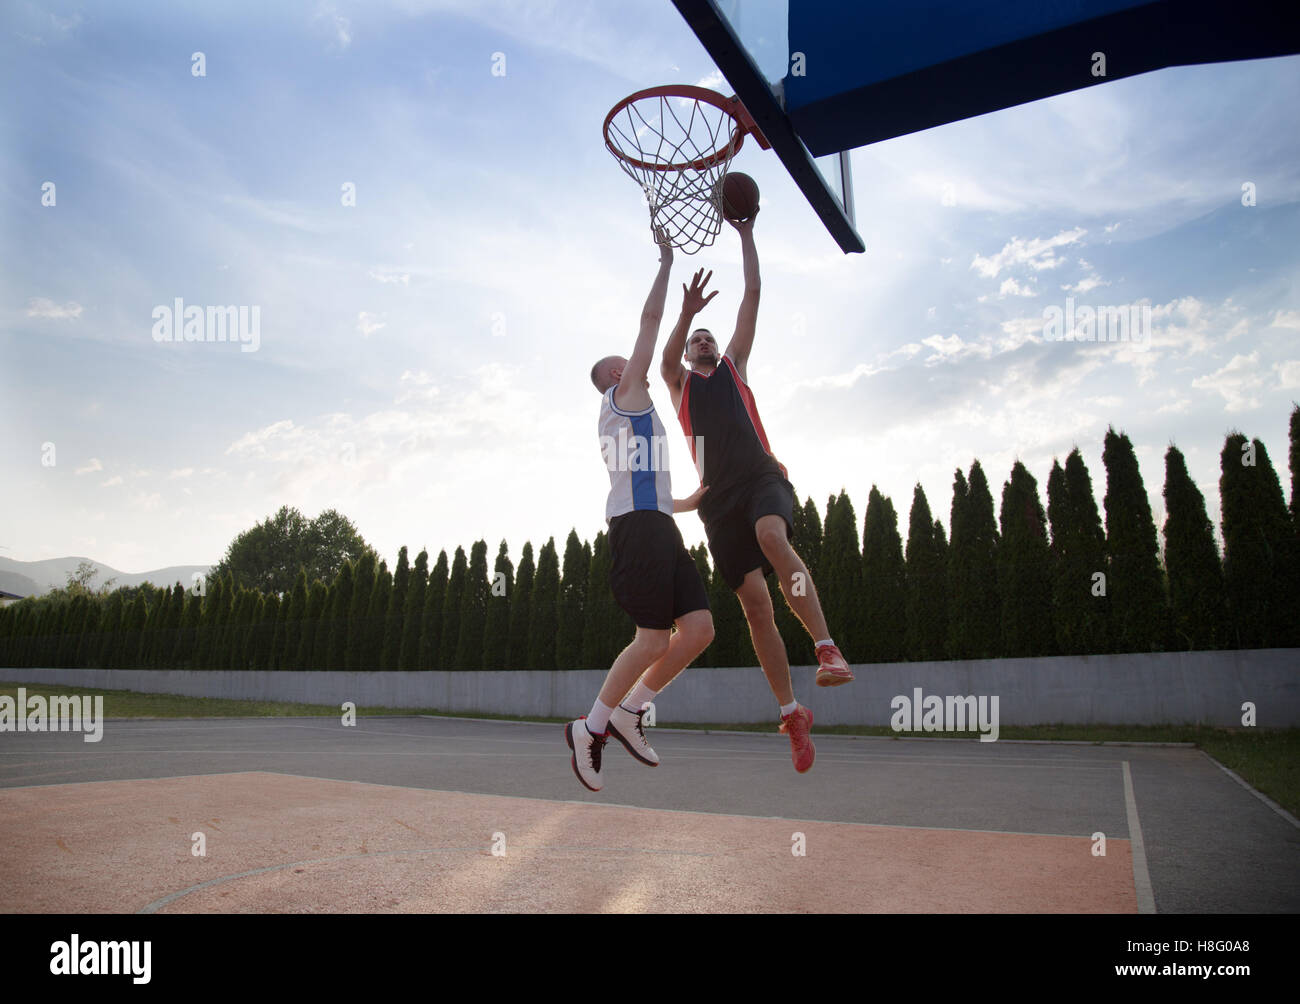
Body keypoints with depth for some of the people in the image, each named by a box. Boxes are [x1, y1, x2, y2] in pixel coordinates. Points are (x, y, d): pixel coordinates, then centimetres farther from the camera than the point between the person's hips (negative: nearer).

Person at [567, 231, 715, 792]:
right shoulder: (622, 392, 8)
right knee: (654, 640, -12)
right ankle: (590, 728, 2)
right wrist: (666, 262, 14)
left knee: (699, 628, -2)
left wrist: (693, 500, 39)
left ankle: (629, 712, 8)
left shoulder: (628, 415, 32)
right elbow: (651, 319, 4)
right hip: (639, 526, -9)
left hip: (657, 526, 9)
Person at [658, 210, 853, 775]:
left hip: (761, 477, 0)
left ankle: (827, 649, -40)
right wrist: (687, 313, -18)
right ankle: (792, 714, 2)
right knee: (755, 604, -6)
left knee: (772, 537, -36)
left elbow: (752, 293, 23)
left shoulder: (734, 366, 25)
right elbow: (667, 356, -2)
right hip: (719, 496, 1)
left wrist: (746, 234, 23)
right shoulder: (679, 382, 23)